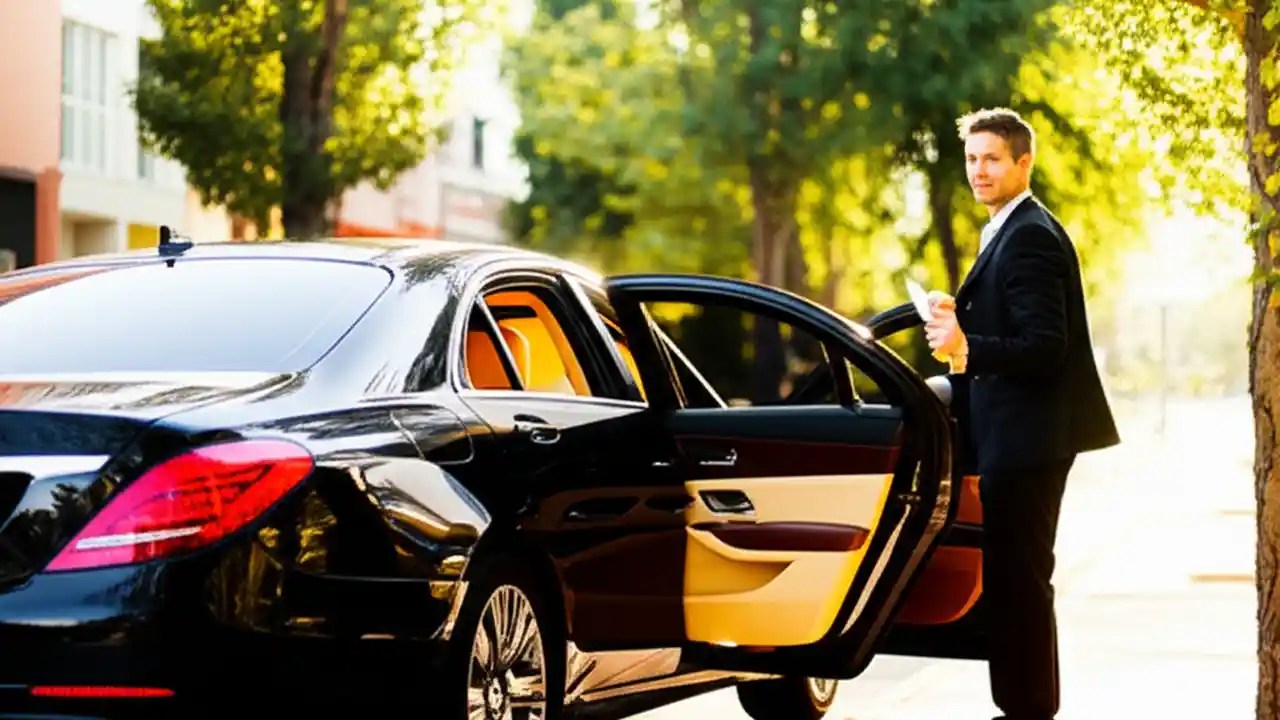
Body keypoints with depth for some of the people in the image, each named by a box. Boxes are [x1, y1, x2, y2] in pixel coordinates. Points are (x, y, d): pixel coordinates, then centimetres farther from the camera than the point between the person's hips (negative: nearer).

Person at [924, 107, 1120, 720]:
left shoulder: (1029, 238, -16)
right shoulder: (1013, 232, 16)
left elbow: (1045, 348, -23)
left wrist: (967, 347, -30)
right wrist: (962, 318, 8)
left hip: (1027, 437, -11)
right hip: (1017, 437, 11)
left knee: (1019, 579, -5)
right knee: (1015, 578, 16)